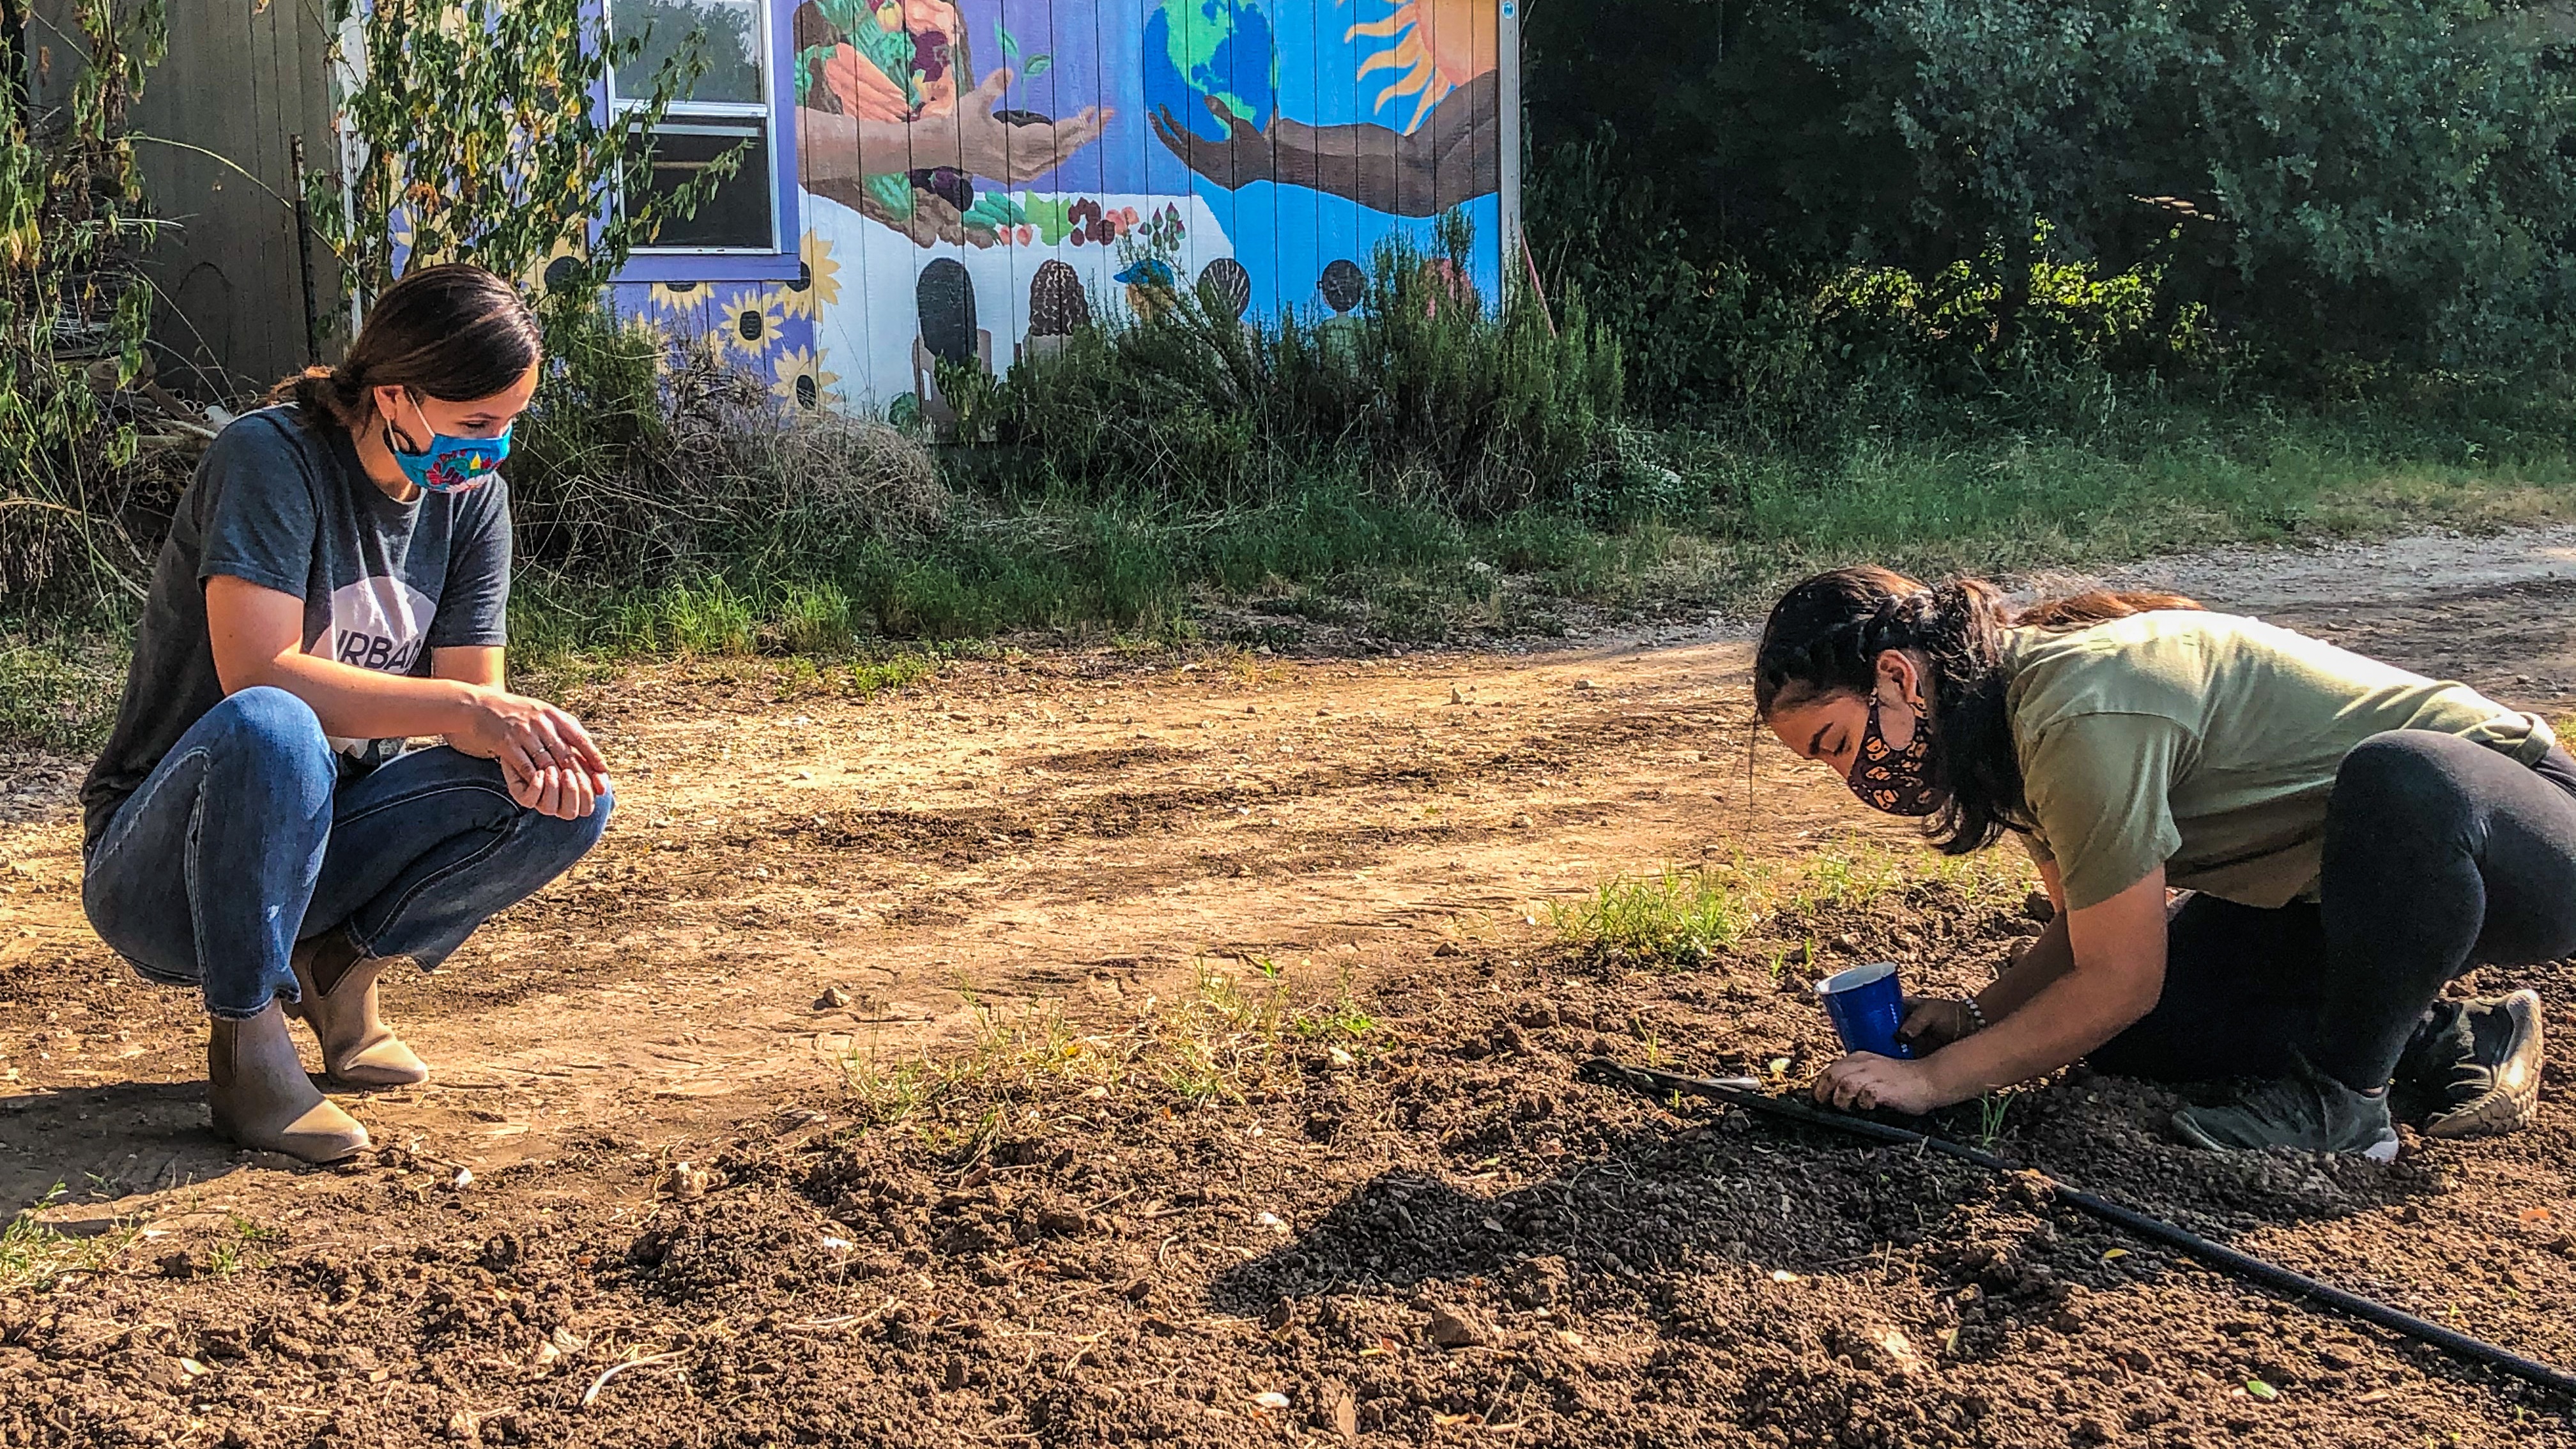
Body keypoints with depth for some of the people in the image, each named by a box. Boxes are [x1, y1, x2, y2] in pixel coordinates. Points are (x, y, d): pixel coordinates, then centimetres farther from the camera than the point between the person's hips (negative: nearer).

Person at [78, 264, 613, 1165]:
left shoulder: (474, 497, 1)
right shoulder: (271, 456, -19)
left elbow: (472, 695, -5)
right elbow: (258, 674, -30)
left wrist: (528, 744, -28)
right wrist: (469, 708, -32)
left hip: (322, 842, 6)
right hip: (159, 873, -6)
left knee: (567, 800, -17)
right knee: (268, 729, -39)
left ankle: (342, 968, 2)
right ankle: (246, 1039, -20)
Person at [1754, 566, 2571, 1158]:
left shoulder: (2082, 715, -31)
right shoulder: (2014, 706, -1)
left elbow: (2119, 984, -26)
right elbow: (2090, 925, 7)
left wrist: (1934, 1079, -19)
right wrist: (1976, 1017, -8)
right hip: (2330, 884, 8)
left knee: (2401, 775, -42)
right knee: (2121, 1037, -6)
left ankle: (2344, 1093, -21)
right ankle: (2446, 1044, 2)